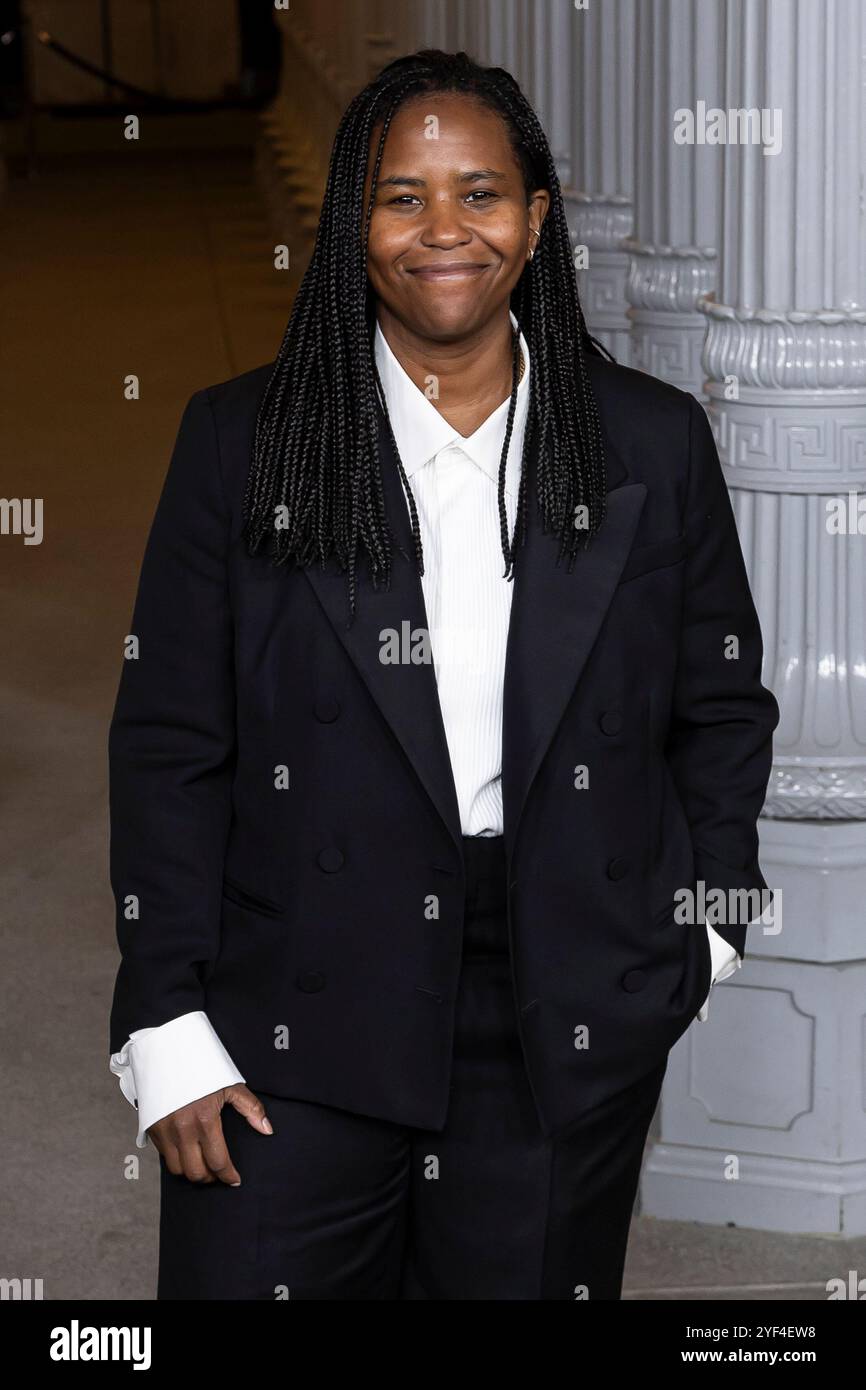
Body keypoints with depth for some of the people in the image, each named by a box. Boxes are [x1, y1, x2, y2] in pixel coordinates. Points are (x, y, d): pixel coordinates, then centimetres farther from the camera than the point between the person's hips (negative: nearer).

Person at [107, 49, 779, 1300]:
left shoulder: (656, 442, 3)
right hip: (294, 1033, -1)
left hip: (570, 1028, 1)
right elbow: (169, 745, -1)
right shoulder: (242, 439, -1)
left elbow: (722, 711, 13)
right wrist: (168, 1033, -5)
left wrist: (708, 923, 6)